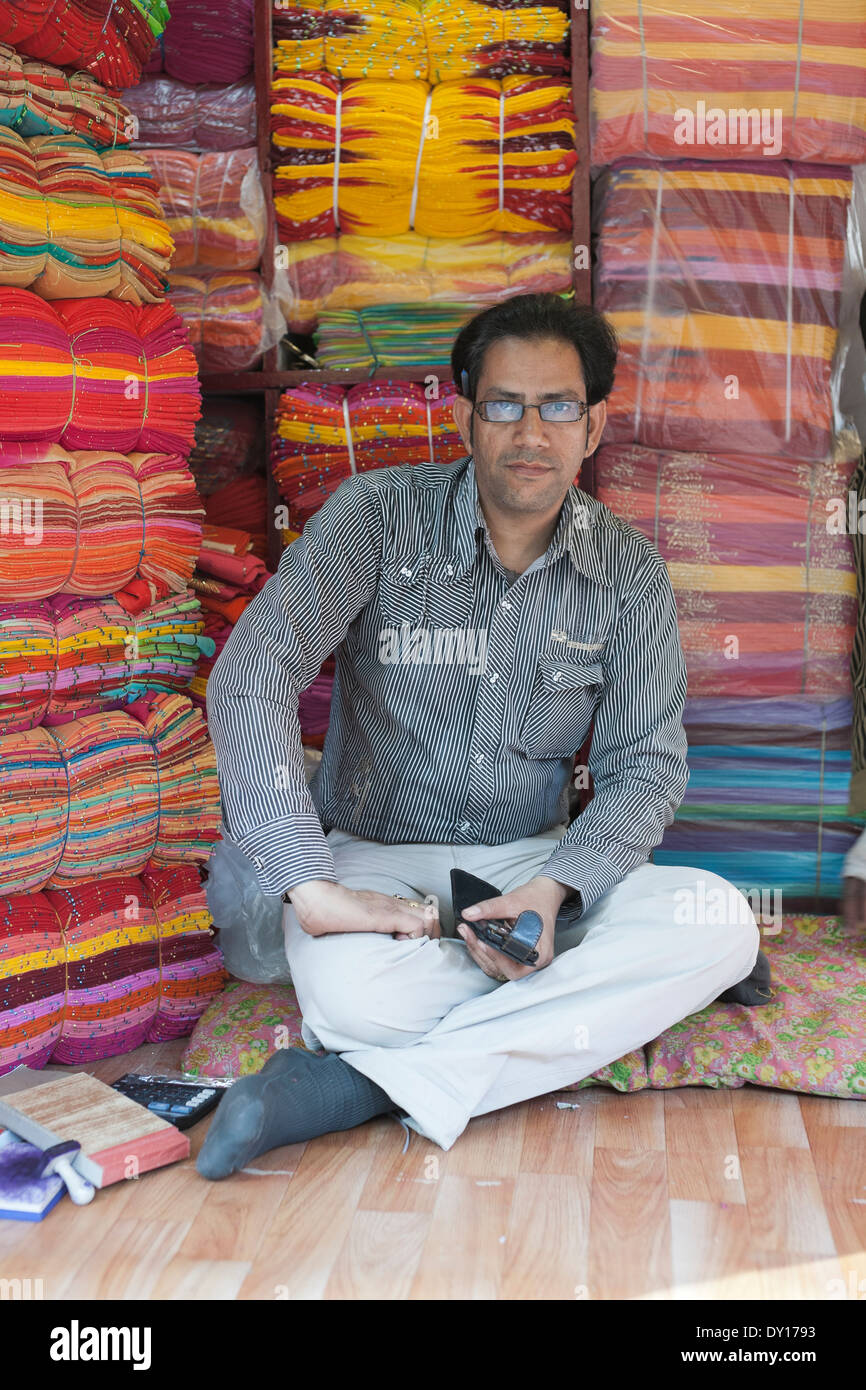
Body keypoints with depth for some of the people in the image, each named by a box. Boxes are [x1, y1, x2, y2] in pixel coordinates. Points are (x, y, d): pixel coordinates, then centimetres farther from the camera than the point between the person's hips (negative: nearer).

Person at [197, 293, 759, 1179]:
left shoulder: (629, 573, -1)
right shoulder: (381, 514, -10)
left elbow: (645, 767, -1)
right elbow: (252, 674, -21)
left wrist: (551, 891, -22)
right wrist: (313, 887, -32)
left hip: (533, 866, 4)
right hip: (372, 855, -3)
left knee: (720, 923, -25)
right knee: (360, 1000, -38)